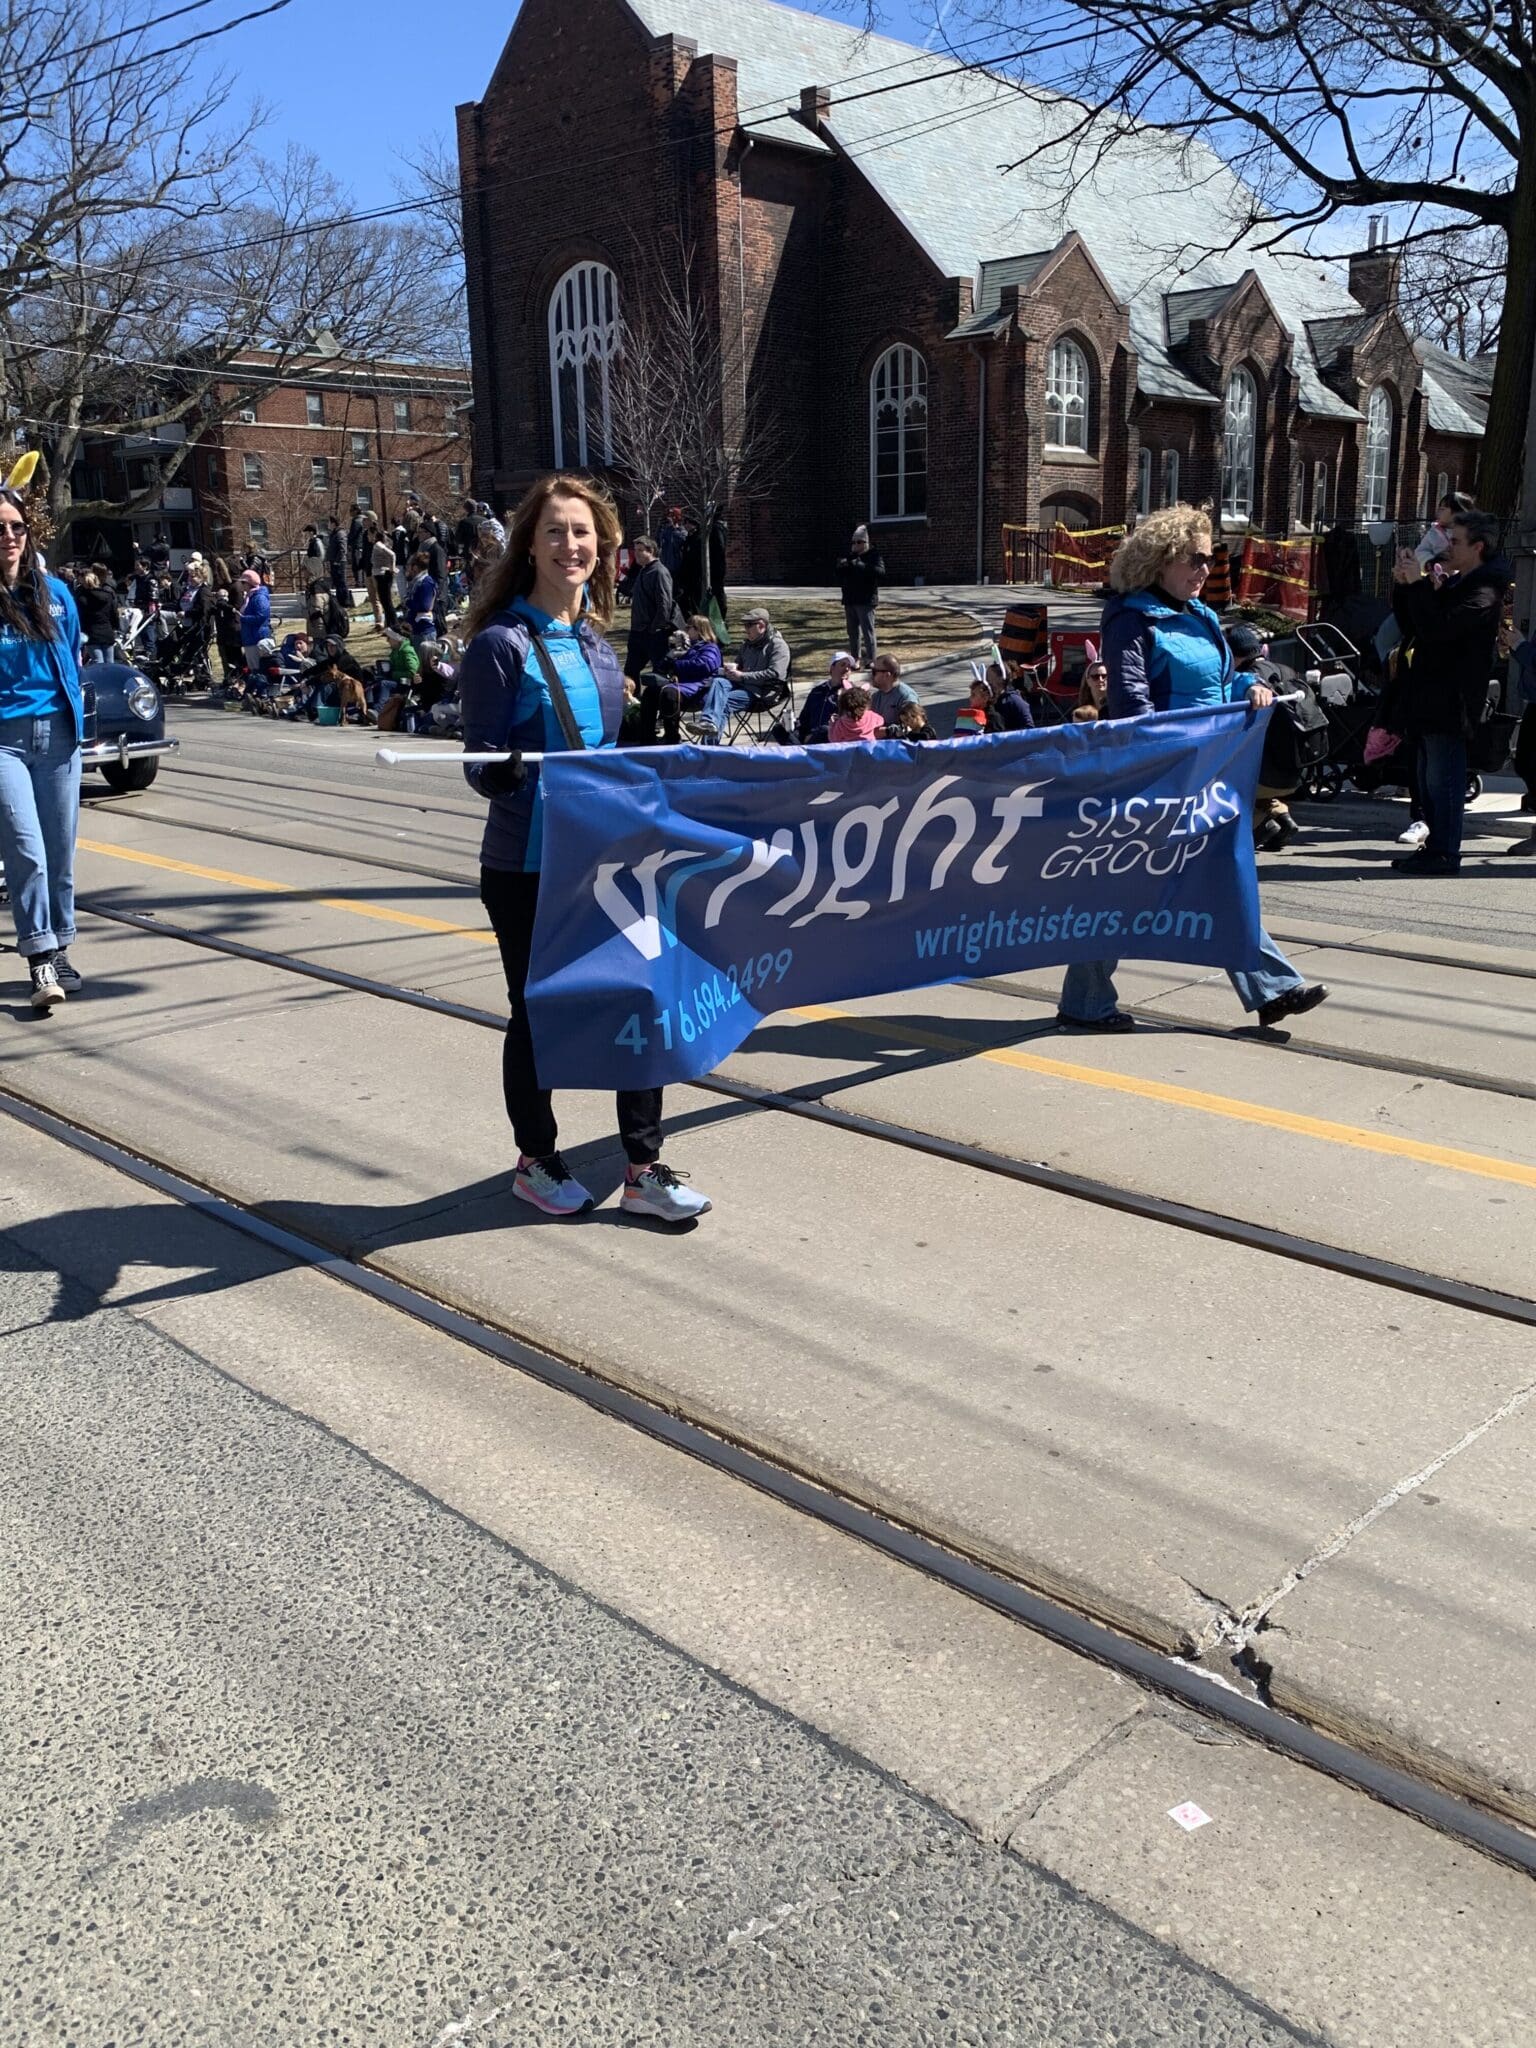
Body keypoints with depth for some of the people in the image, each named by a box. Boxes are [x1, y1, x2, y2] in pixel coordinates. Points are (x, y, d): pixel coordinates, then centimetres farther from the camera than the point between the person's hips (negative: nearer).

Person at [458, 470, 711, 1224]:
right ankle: (536, 1161, 27)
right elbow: (481, 766, -13)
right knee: (535, 1012, 8)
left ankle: (643, 1170, 14)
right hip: (526, 865, -6)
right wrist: (509, 769, -33)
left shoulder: (596, 642, 9)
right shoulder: (501, 643, -10)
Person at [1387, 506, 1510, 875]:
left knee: (1443, 779, -7)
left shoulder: (1484, 591, -12)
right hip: (1429, 697, 10)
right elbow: (1411, 626, 18)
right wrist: (1403, 585, 5)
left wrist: (1418, 583, -18)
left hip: (1451, 702, -10)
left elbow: (1437, 627, -25)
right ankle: (1435, 845, 21)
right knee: (1427, 778, 13)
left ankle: (1445, 852, -3)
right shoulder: (1452, 582, 18)